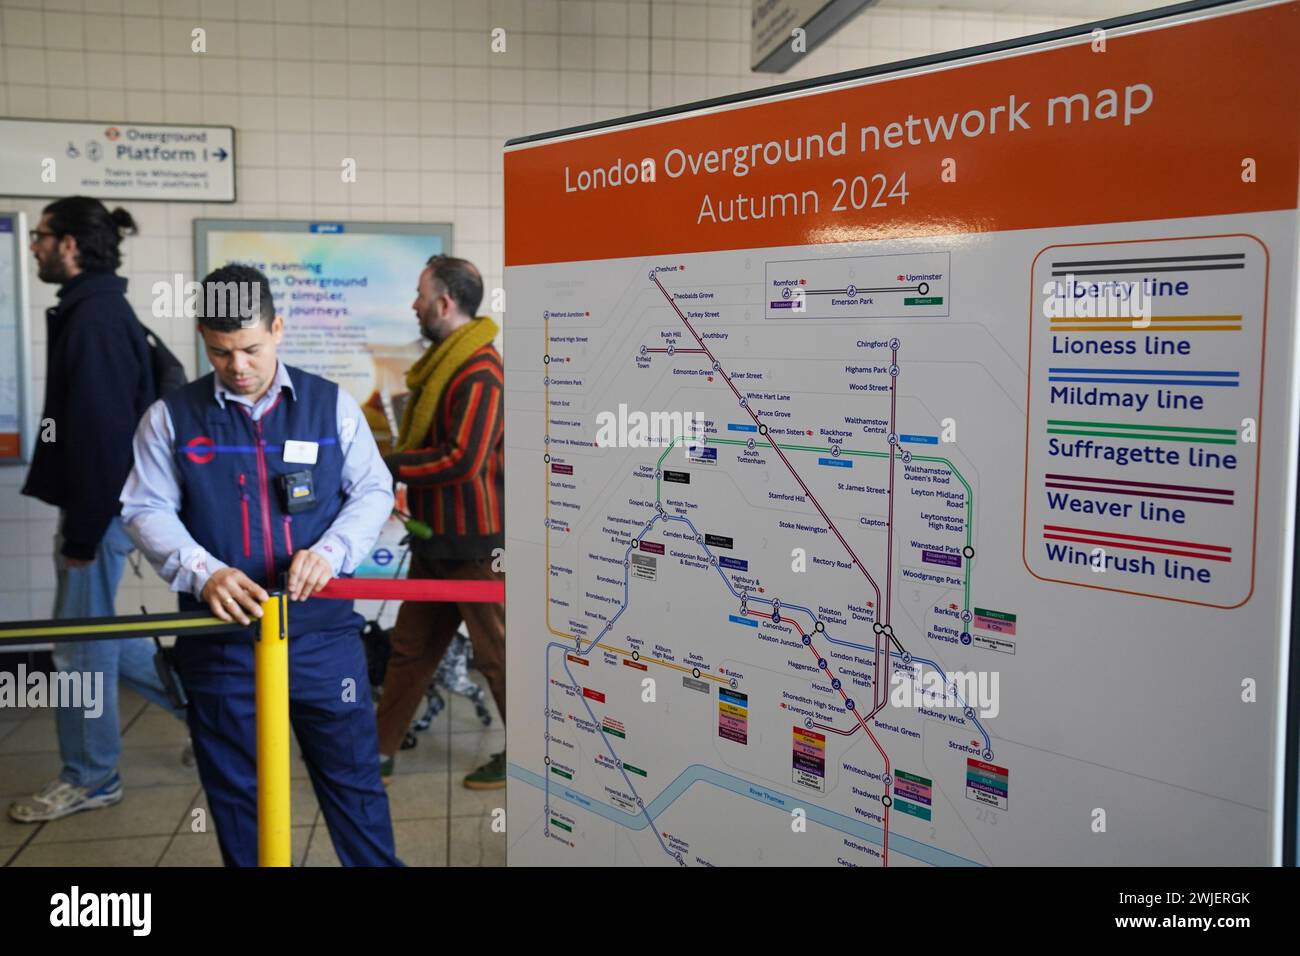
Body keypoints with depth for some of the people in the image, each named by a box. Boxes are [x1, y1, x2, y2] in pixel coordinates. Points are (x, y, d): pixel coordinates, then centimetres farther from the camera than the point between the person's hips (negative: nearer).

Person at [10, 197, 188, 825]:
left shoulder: (94, 319, -18)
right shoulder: (95, 310, 14)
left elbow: (100, 433, -23)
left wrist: (82, 532, -20)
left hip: (97, 509, -10)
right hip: (94, 502, 10)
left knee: (82, 645, 2)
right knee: (94, 633, 19)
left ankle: (90, 779, 17)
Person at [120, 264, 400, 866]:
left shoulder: (331, 404, 3)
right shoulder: (171, 417, 3)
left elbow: (373, 491, 5)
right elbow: (146, 511, 0)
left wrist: (331, 552, -14)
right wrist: (203, 573, -17)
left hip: (324, 631, 0)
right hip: (220, 637, 1)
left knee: (353, 776, 8)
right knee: (235, 792, 14)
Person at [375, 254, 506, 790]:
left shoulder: (479, 373, -20)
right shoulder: (445, 362, 12)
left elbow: (461, 460, -26)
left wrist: (389, 466, -18)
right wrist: (394, 464, 2)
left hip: (475, 544, -10)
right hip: (439, 541, 10)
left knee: (497, 653, 4)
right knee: (410, 647, 15)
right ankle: (381, 751, 25)